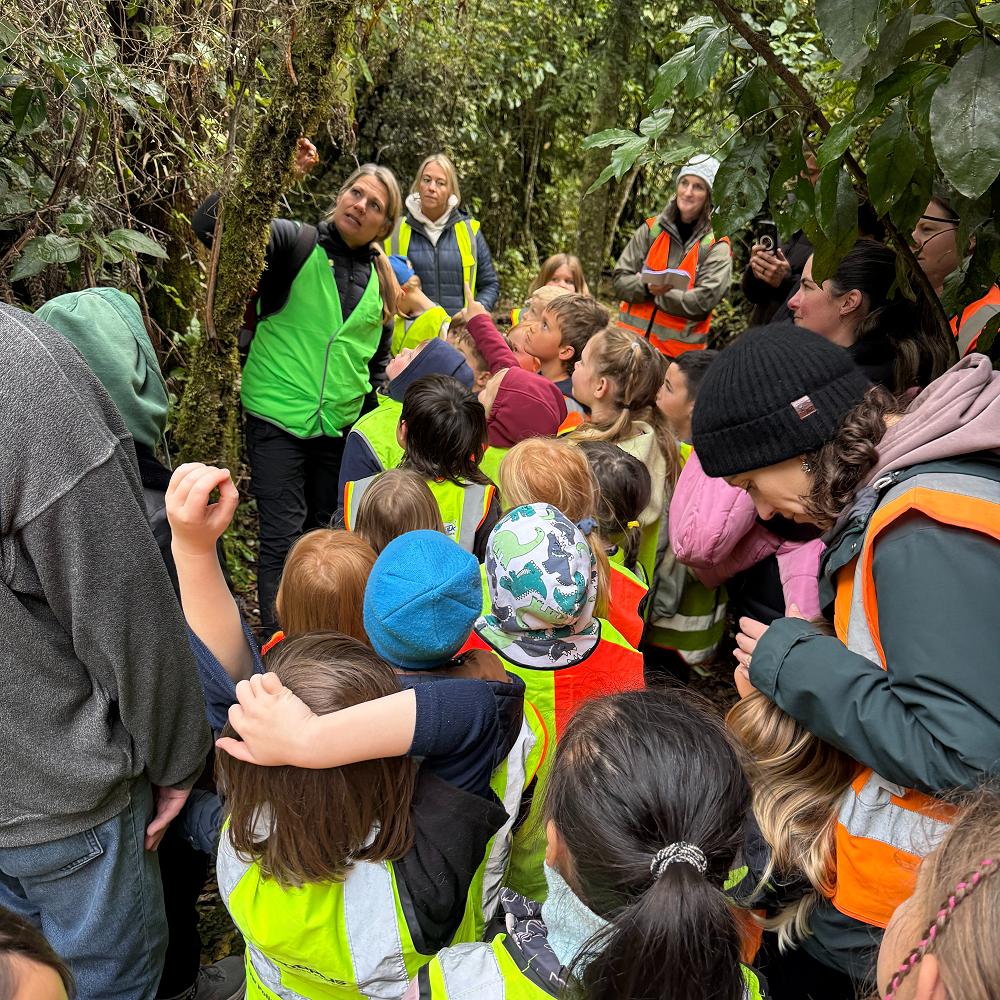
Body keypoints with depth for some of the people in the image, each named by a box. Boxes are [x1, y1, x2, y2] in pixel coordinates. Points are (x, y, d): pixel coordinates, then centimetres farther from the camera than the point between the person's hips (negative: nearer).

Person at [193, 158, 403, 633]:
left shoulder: (380, 280, 9)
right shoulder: (294, 243, -7)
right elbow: (210, 226, -20)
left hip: (341, 427, 5)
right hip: (277, 419, -5)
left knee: (319, 532, 16)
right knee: (283, 537, -4)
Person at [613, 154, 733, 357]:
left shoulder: (717, 247, -2)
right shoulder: (650, 229, 7)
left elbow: (703, 300, -12)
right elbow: (620, 279, 4)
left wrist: (658, 294, -11)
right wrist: (646, 287, -15)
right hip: (631, 339, 3)